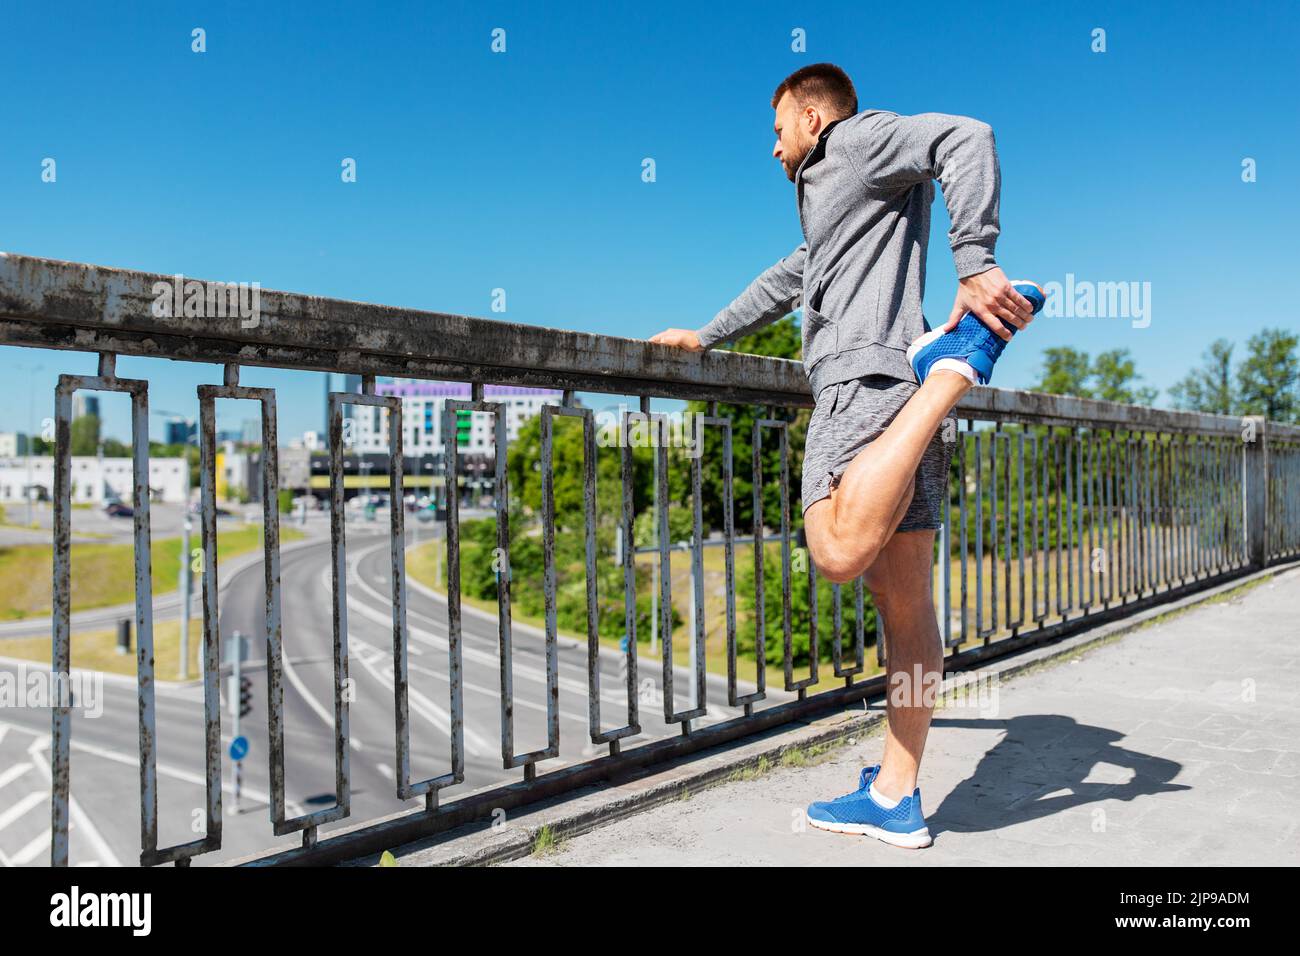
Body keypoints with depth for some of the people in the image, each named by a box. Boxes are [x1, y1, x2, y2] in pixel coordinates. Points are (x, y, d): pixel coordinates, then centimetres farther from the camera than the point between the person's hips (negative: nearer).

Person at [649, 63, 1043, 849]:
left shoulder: (858, 140, 9)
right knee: (905, 600, 3)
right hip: (903, 400, 10)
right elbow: (784, 283, 46)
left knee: (842, 554, -32)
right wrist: (705, 338, 51)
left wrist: (976, 262, -21)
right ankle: (896, 798, 7)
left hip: (866, 376, -10)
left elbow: (966, 137, -9)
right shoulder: (832, 211, 35)